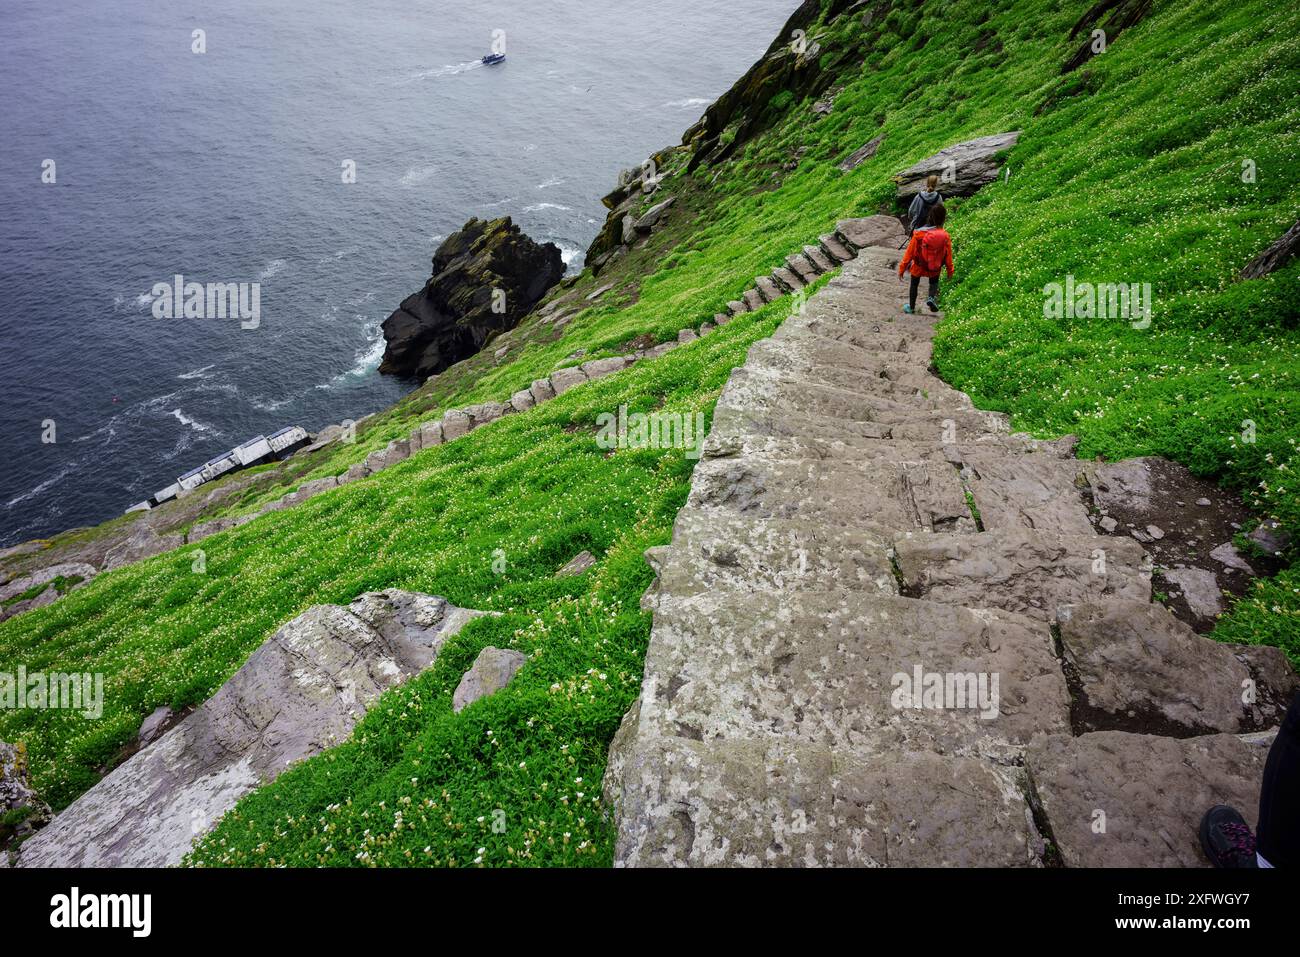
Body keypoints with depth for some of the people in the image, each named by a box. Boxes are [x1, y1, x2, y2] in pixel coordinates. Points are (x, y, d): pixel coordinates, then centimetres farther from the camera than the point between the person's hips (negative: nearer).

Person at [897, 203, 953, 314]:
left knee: (914, 285, 24)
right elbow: (948, 256, -9)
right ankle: (932, 297, 2)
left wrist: (902, 268, -5)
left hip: (918, 267, -1)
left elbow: (910, 252, -15)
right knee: (934, 282, 29)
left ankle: (911, 307, 36)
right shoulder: (945, 236, -19)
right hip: (935, 269, 1)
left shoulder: (919, 234, -22)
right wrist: (950, 271, 7)